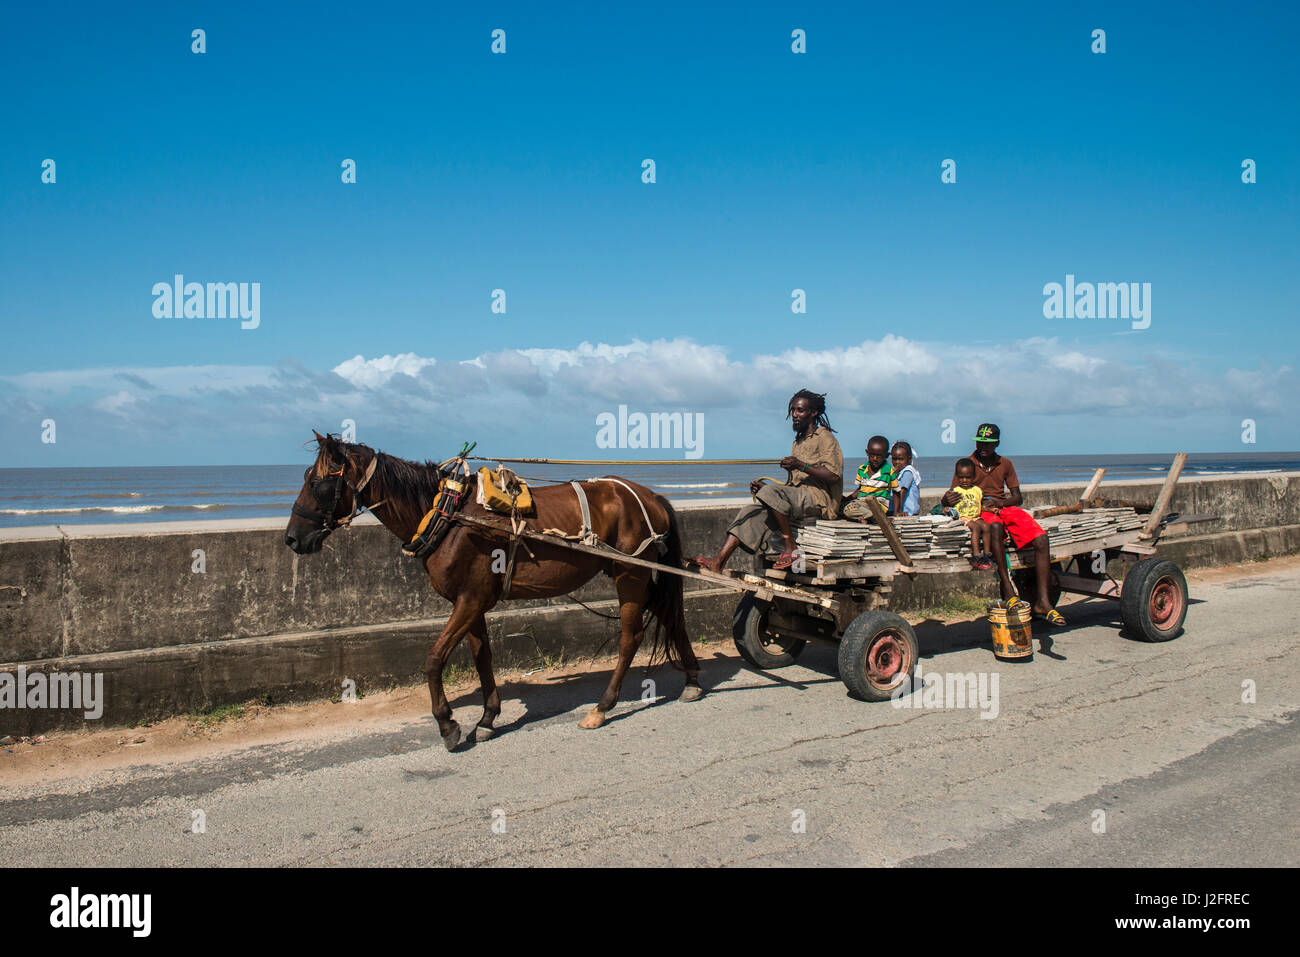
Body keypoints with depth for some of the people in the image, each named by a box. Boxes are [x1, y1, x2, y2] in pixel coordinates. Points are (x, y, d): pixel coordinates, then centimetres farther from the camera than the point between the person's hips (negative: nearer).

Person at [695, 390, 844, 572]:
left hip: (820, 499, -8)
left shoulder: (825, 438, -1)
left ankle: (791, 548, -22)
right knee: (751, 513, -11)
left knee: (771, 493, -31)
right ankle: (718, 562, -22)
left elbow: (834, 476, -14)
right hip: (798, 499, 8)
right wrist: (765, 486, 7)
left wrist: (802, 466, -22)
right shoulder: (798, 442, 26)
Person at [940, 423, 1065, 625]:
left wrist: (999, 502, -12)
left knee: (1041, 539, -23)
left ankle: (1041, 602, -23)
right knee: (995, 526, -41)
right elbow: (953, 495, 4)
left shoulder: (1005, 464, 15)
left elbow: (1017, 497, 11)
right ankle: (1008, 592, -40)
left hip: (1005, 508, 4)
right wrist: (947, 499, -22)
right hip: (980, 511, -4)